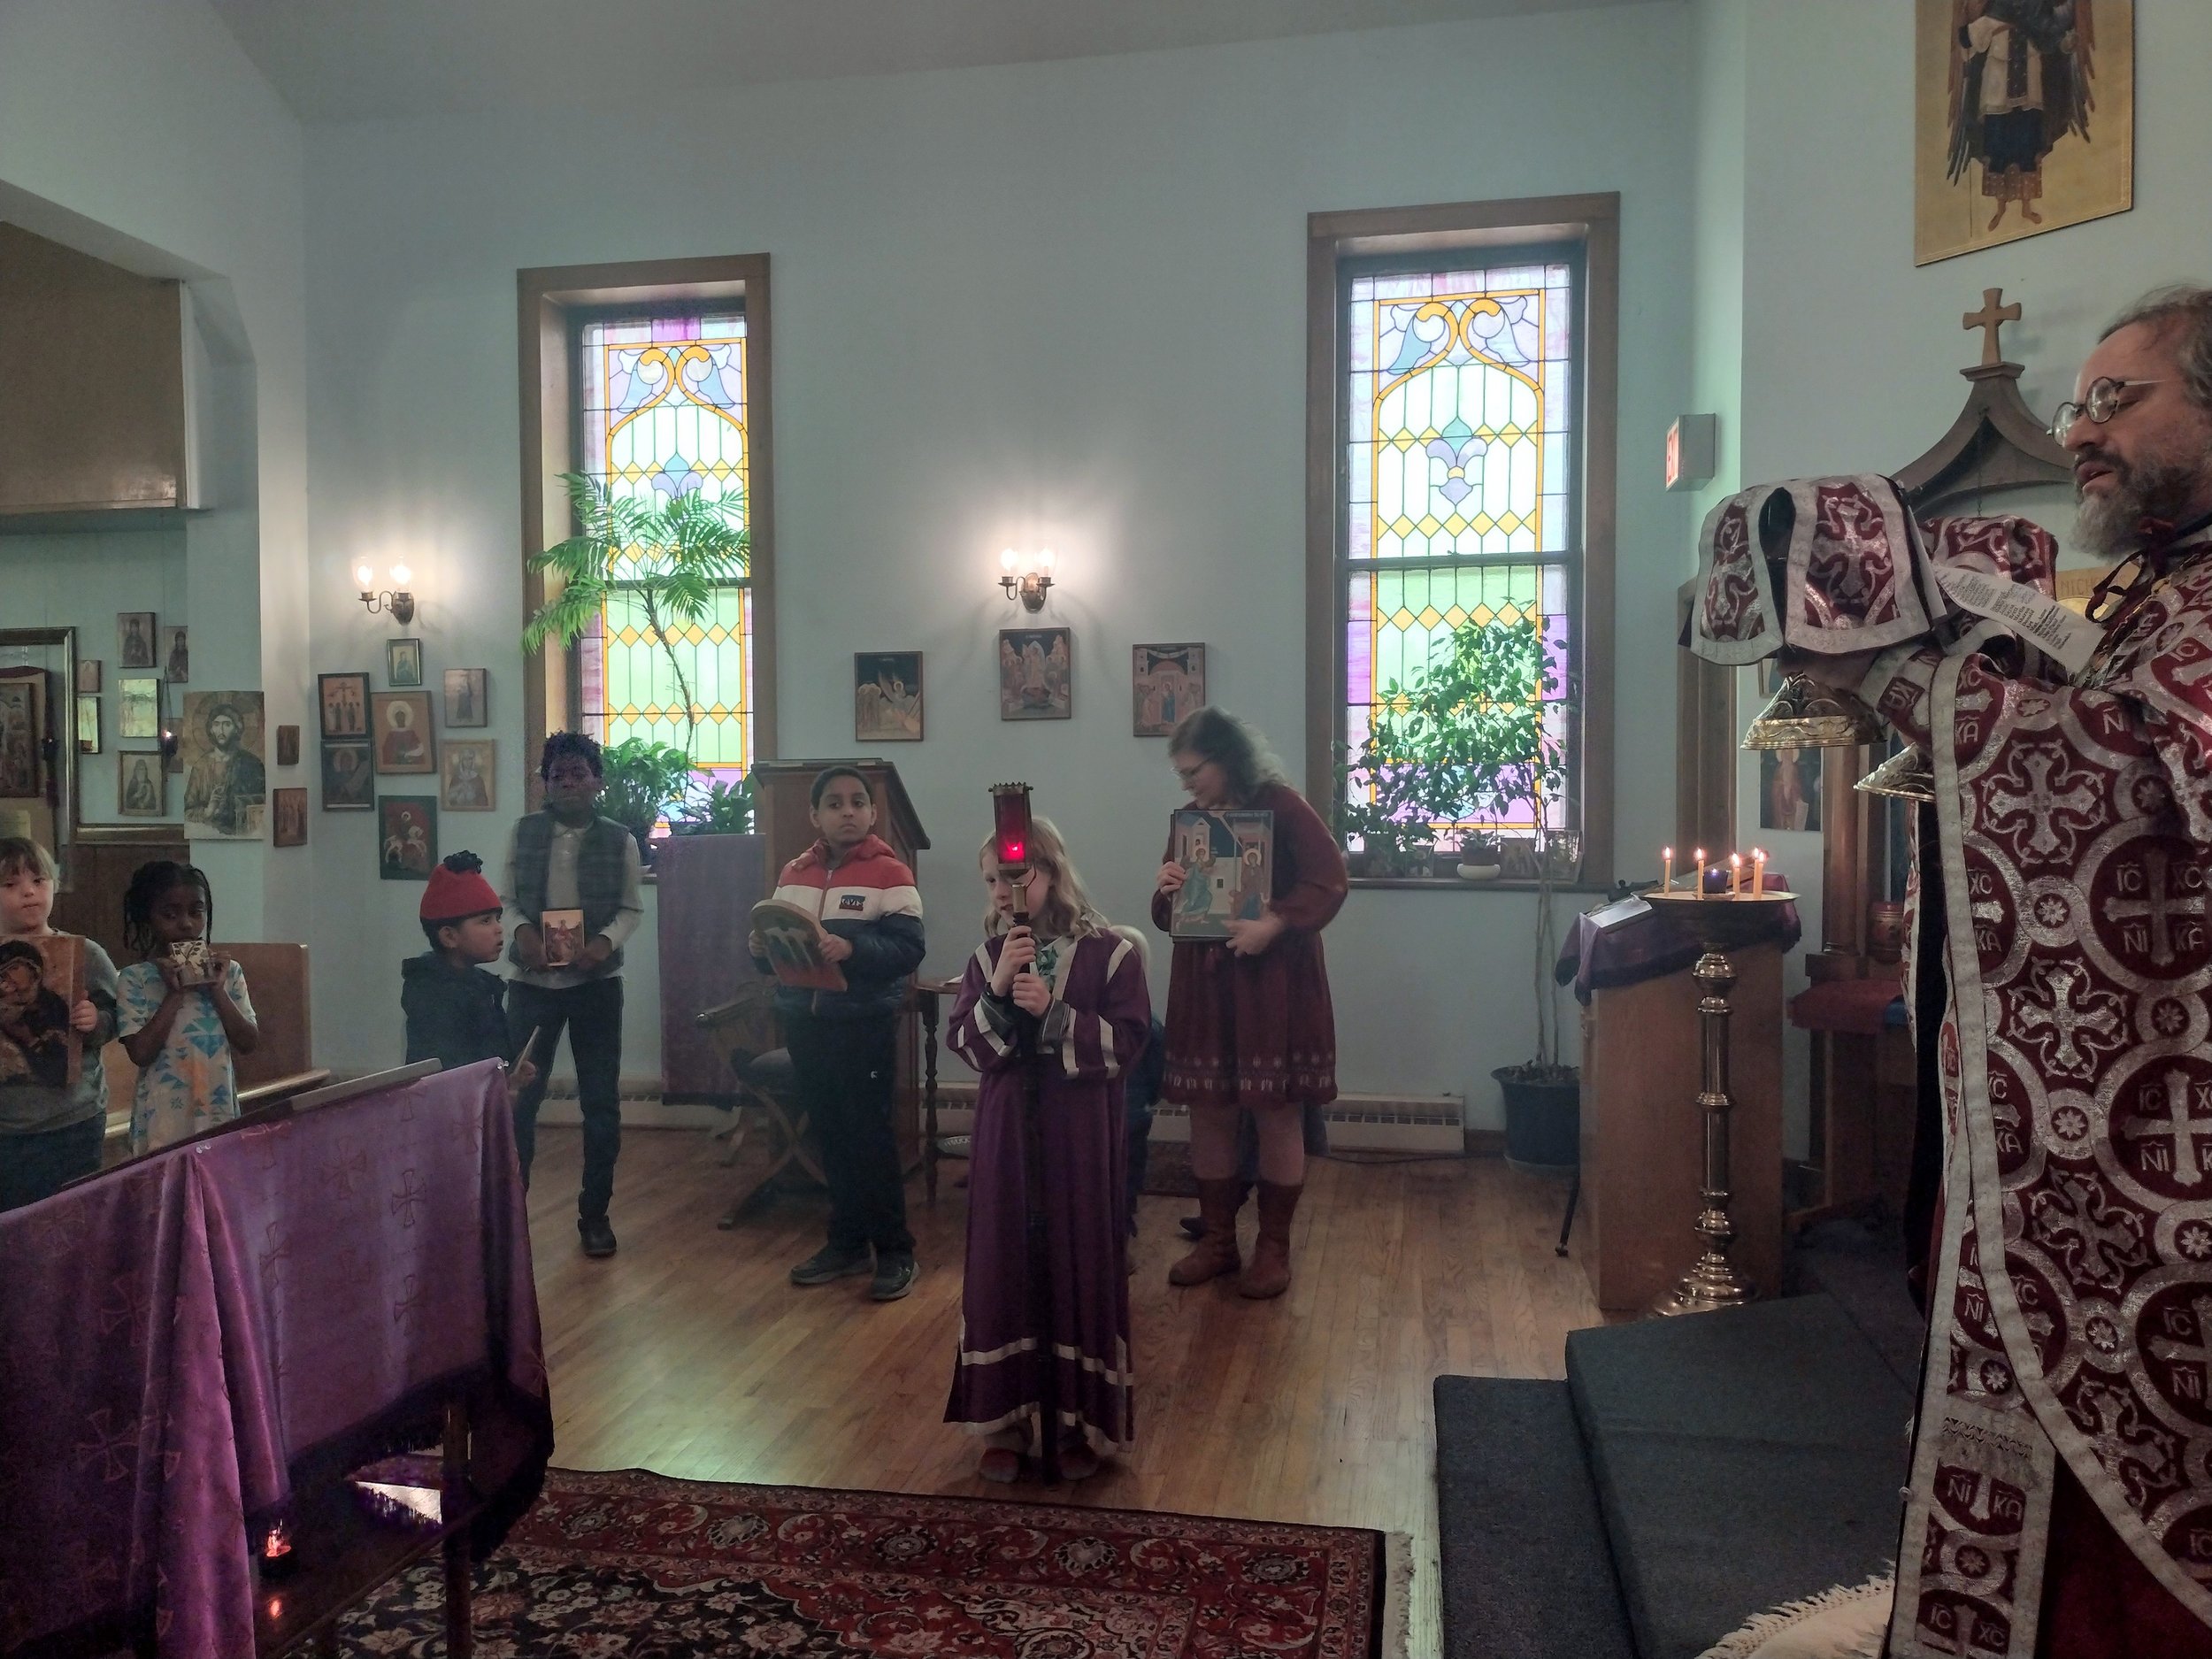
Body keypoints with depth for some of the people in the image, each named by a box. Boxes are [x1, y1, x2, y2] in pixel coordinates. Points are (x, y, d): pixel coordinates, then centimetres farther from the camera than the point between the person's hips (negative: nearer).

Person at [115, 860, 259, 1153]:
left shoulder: (227, 971, 3)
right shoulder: (136, 978, -5)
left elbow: (249, 1043, -2)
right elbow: (140, 1053, -13)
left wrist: (217, 990, -10)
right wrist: (175, 992, -15)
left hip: (219, 1111, 3)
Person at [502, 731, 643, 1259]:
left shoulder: (620, 840, -1)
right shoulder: (524, 831, 2)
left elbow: (632, 908, 2)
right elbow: (506, 898, 4)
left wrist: (606, 940, -16)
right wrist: (521, 930, -16)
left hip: (596, 983, 0)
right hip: (532, 982, 0)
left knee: (601, 1101, 6)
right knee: (519, 1096, 4)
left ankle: (594, 1212, 20)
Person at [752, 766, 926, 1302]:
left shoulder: (889, 871, -8)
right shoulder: (793, 874, 9)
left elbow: (909, 949, -15)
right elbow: (776, 945, 15)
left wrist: (852, 948, -29)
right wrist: (761, 949, -7)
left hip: (865, 1025, -6)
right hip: (805, 1024, 6)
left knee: (871, 1136, -1)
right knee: (830, 1135, 14)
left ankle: (895, 1252, 11)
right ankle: (848, 1243, 27)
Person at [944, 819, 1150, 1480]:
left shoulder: (1109, 952, -7)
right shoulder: (988, 954, 4)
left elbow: (1129, 1041, -12)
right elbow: (960, 1040, -2)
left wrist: (1053, 1011, -21)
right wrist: (997, 991, -19)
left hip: (1081, 1136, -3)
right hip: (1005, 1132, 3)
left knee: (1081, 1269, 5)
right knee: (1002, 1268, 7)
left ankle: (1082, 1422, 20)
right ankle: (1005, 1420, 22)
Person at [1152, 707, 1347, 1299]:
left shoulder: (1282, 806, -7)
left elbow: (1330, 882, -14)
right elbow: (1168, 916, 15)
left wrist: (1275, 924, -25)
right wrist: (1167, 893, -7)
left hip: (1274, 985, -5)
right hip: (1203, 987, 6)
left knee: (1277, 1115, 2)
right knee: (1208, 1113, 7)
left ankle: (1274, 1246, 15)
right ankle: (1218, 1240, 21)